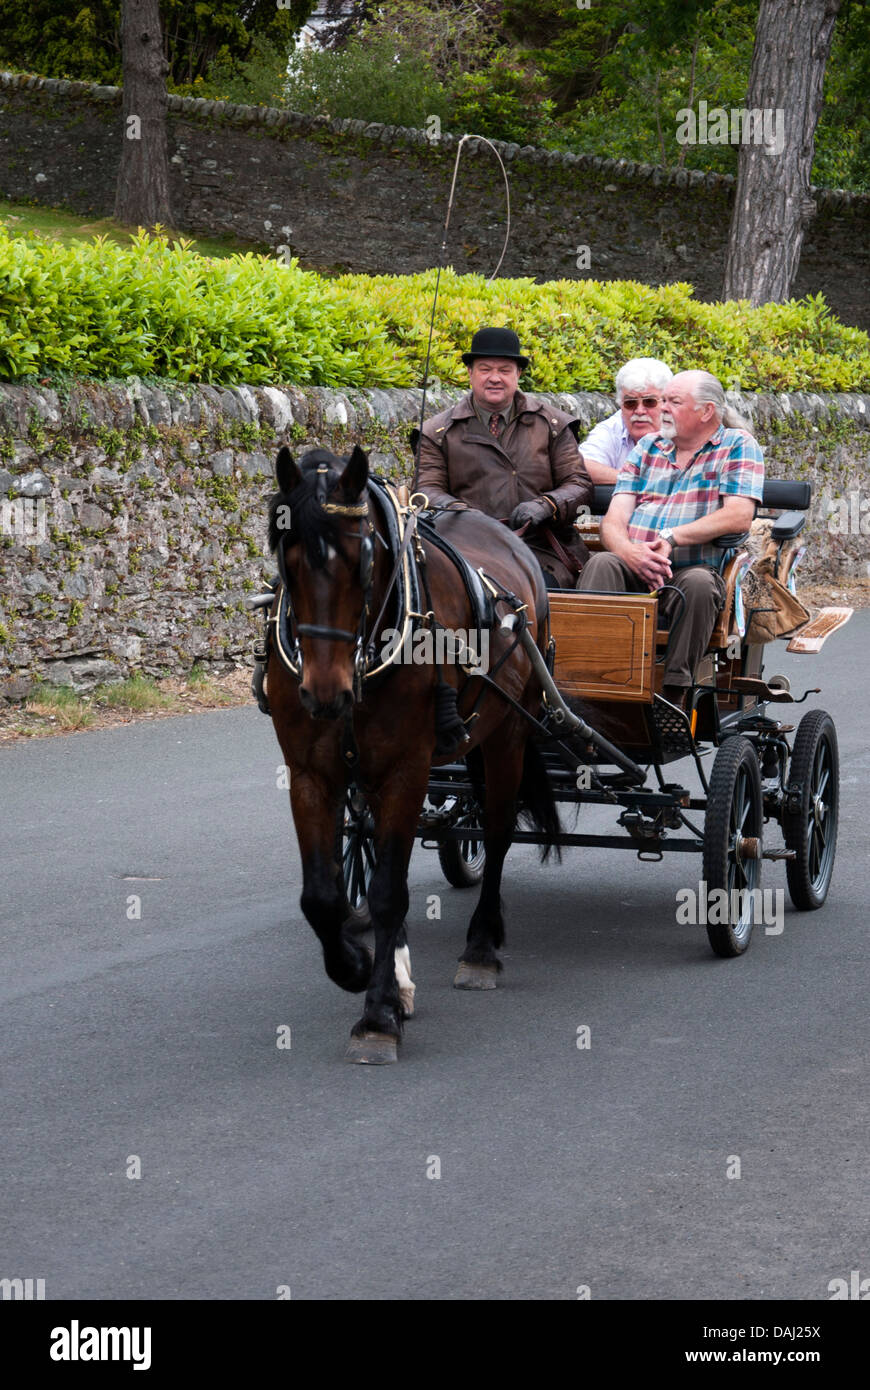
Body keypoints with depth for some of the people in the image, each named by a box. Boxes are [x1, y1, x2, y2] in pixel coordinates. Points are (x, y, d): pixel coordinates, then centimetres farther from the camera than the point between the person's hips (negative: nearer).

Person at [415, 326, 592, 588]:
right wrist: (456, 509, -15)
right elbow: (427, 488, 9)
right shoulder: (439, 432, 15)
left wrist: (545, 505, -10)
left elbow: (579, 484, 13)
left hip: (542, 552, 1)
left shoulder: (552, 424, 16)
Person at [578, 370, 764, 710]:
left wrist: (671, 538, -15)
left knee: (698, 584, -36)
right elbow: (613, 520, 9)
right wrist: (630, 552, -15)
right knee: (602, 563, -28)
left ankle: (674, 693, -33)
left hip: (692, 570, -3)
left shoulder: (737, 446, 7)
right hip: (635, 571, 3)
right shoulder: (647, 448, 19)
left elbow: (739, 516, -9)